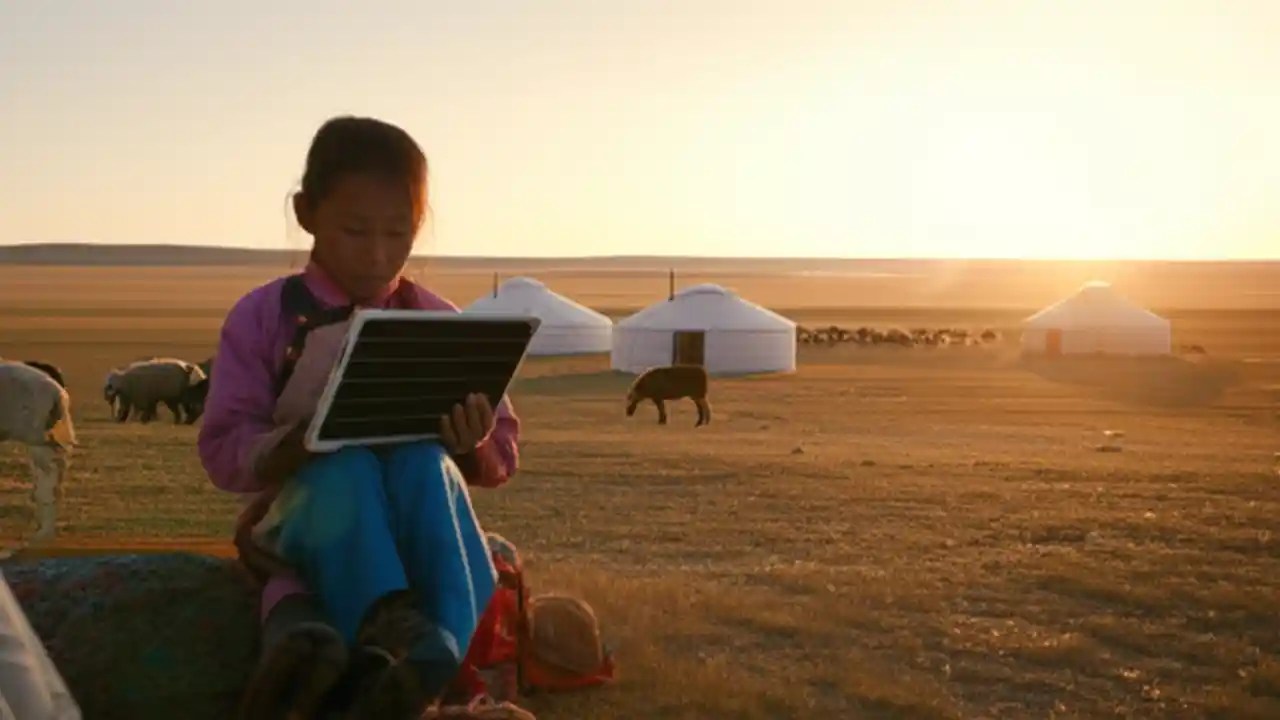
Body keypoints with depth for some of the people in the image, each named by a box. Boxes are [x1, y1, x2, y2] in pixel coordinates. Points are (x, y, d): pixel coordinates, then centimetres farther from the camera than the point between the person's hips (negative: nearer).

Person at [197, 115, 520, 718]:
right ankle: (389, 629, -55)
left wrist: (472, 448, -20)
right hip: (301, 516, -1)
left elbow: (503, 457, 4)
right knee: (345, 466, -34)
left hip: (418, 524, 2)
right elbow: (223, 450, -6)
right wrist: (297, 443, -26)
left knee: (423, 460, -32)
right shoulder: (262, 316, -3)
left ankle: (442, 647, -50)